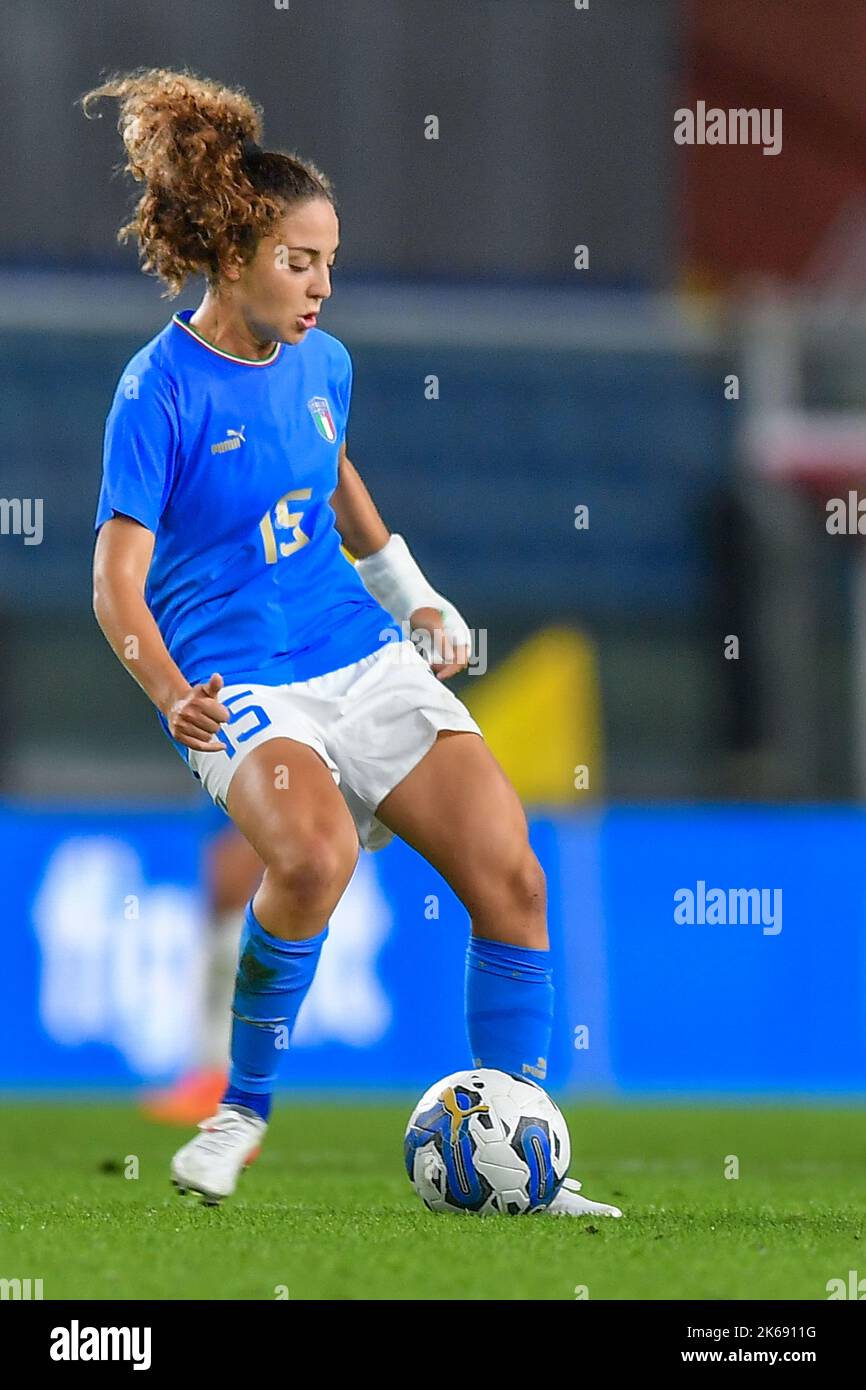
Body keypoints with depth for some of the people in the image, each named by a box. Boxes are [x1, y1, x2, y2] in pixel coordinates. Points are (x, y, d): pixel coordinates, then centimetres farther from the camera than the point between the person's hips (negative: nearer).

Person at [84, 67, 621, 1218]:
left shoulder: (321, 362, 7)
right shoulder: (160, 391, -12)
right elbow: (118, 579, -15)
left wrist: (412, 597, 27)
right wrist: (171, 697, -31)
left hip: (366, 658, 6)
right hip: (239, 684, -6)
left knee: (510, 875, -9)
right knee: (315, 851, -35)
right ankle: (244, 1108, -12)